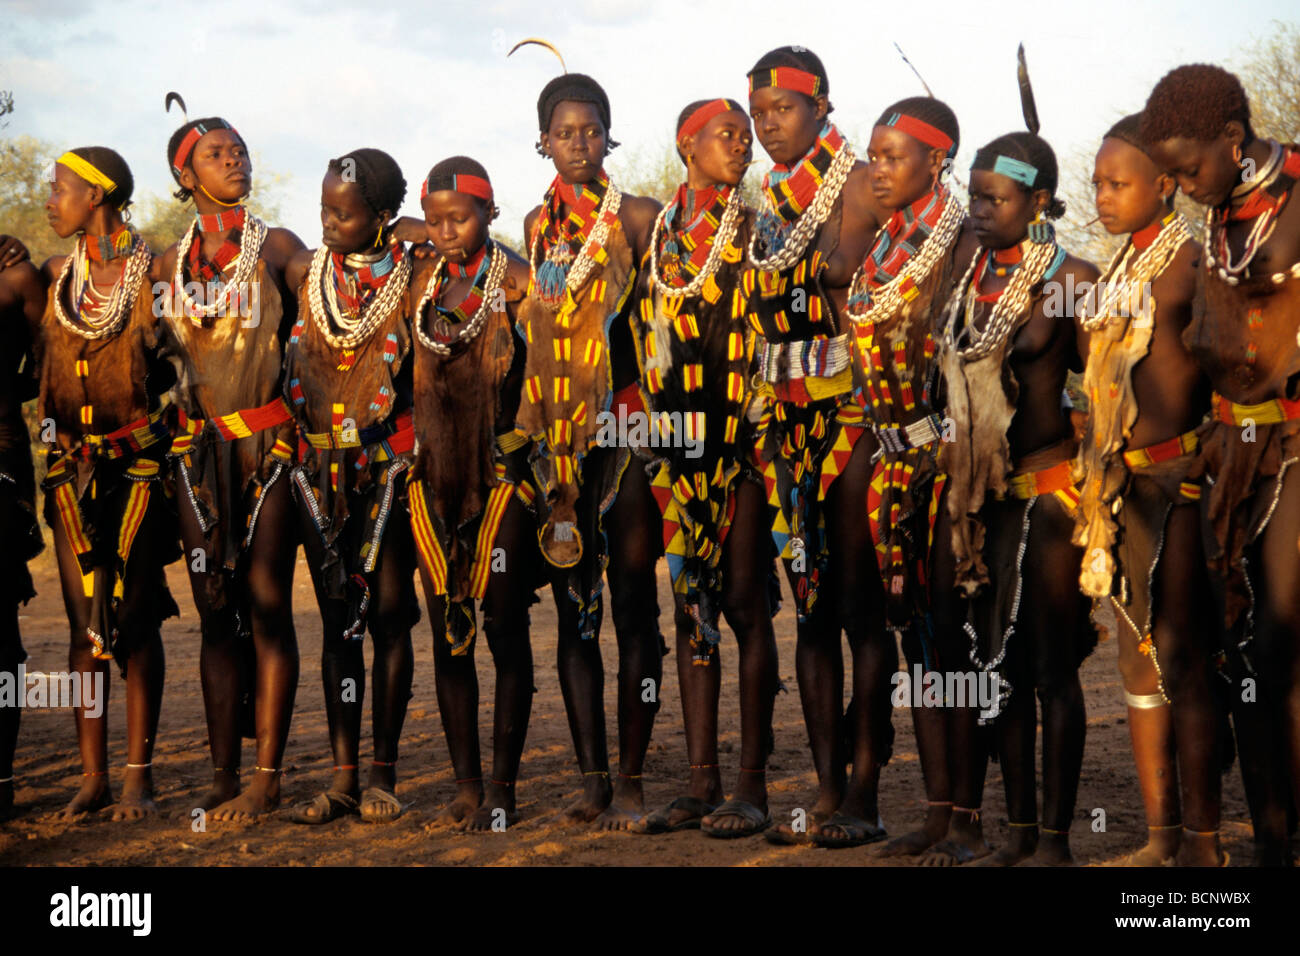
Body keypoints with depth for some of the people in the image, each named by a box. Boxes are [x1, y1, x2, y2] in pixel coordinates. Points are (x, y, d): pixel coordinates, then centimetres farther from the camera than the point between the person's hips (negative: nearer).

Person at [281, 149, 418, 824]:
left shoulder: (410, 276, -3)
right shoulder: (303, 272, 4)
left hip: (387, 463, -3)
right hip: (320, 464, 3)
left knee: (387, 613, 1)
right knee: (337, 616, 5)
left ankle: (383, 775, 9)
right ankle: (343, 777, 8)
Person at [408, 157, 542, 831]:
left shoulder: (516, 282, -4)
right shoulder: (423, 282, 11)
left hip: (502, 470, -5)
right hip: (436, 471, 5)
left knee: (504, 628, -2)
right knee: (447, 633, 6)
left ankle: (503, 790, 4)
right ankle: (466, 785, 13)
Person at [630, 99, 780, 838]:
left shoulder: (757, 227, 4)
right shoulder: (661, 231, 13)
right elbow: (649, 331, 16)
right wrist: (653, 416, 6)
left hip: (743, 437, -4)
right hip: (681, 441, 4)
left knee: (745, 604, -3)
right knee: (691, 604, 5)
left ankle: (753, 785, 3)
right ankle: (703, 784, 10)